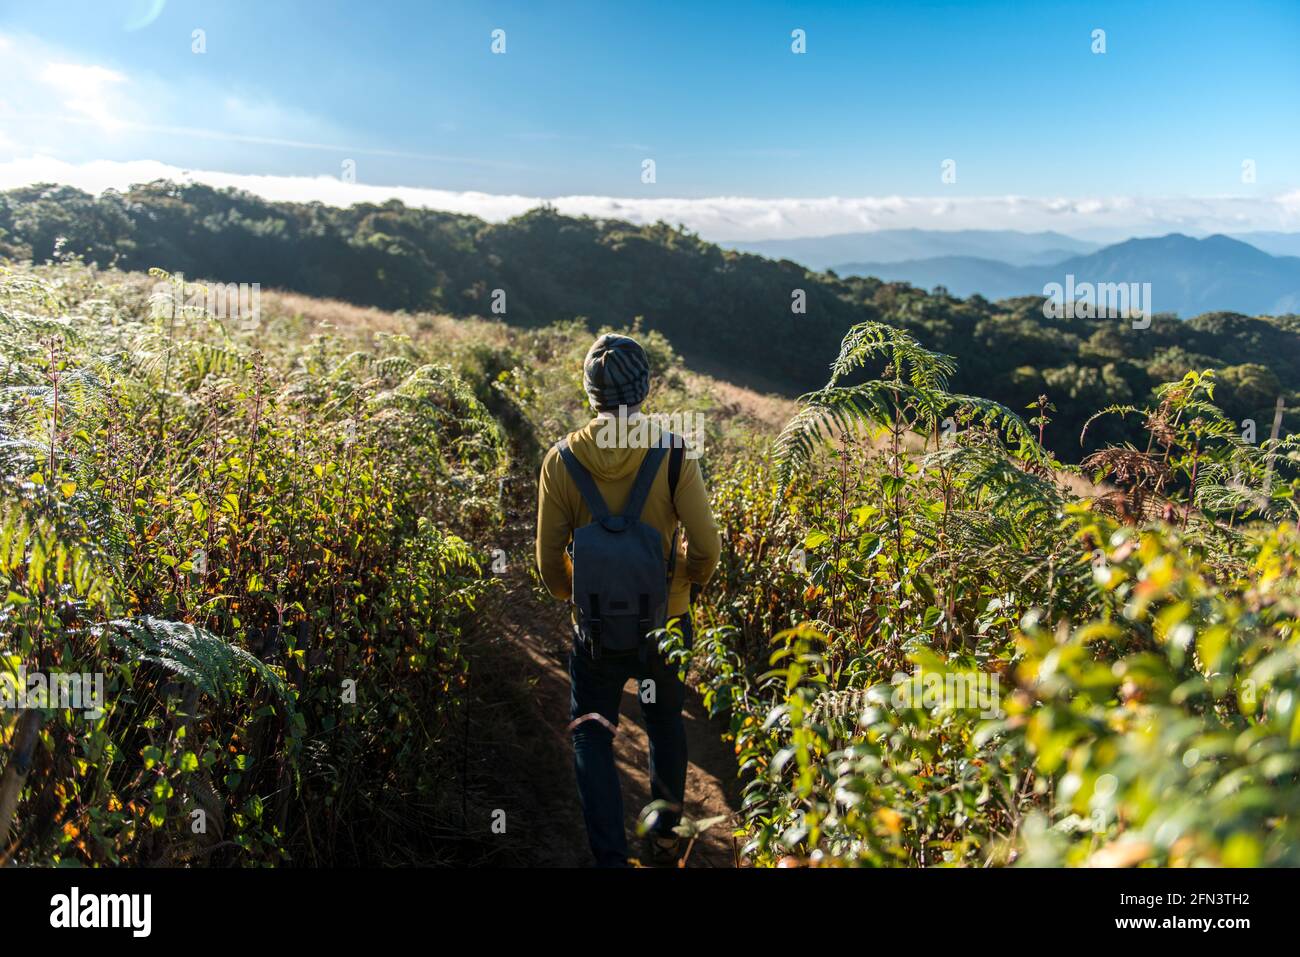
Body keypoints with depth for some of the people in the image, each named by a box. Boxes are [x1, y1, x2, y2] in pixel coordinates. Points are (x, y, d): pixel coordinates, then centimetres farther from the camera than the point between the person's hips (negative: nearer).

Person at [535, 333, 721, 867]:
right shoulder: (673, 455, -16)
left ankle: (610, 857, 11)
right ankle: (663, 838, 39)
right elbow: (706, 547, -13)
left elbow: (549, 556, -5)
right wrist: (688, 580, 9)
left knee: (592, 737, 15)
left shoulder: (562, 461, -12)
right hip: (665, 622, 1)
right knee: (665, 728, 23)